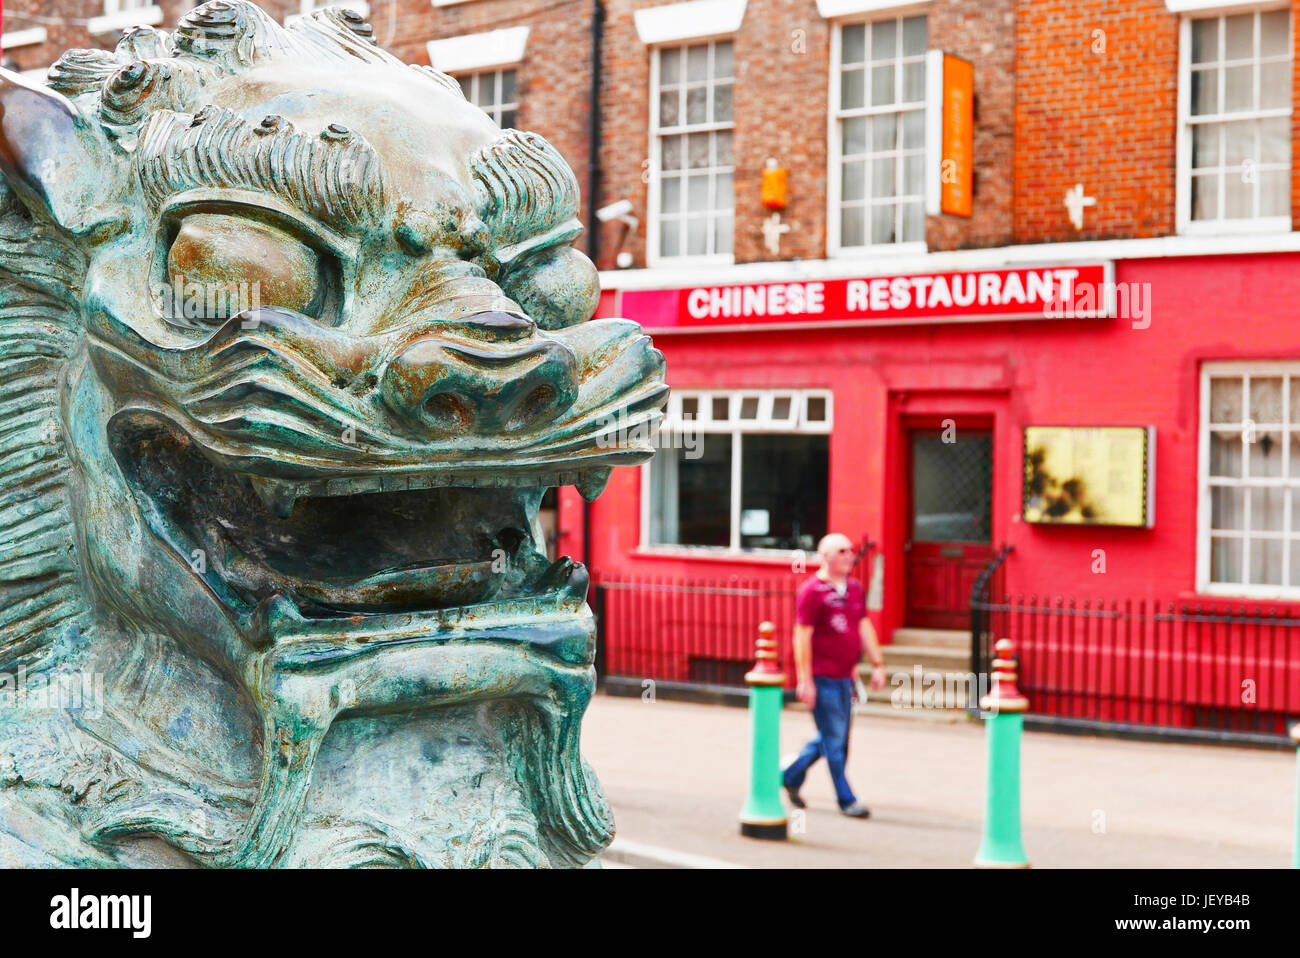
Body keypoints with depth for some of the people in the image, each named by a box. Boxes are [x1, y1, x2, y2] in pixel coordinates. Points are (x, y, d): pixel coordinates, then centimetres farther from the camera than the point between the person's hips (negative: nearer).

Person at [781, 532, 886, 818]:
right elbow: (802, 636, -12)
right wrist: (805, 680, -16)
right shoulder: (812, 590, -11)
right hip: (822, 677, -8)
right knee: (835, 740, -2)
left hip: (845, 677, 8)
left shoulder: (855, 589, 11)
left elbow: (864, 628, 17)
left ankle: (791, 776, 32)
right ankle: (846, 799, 6)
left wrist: (877, 664, 11)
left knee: (831, 738, 15)